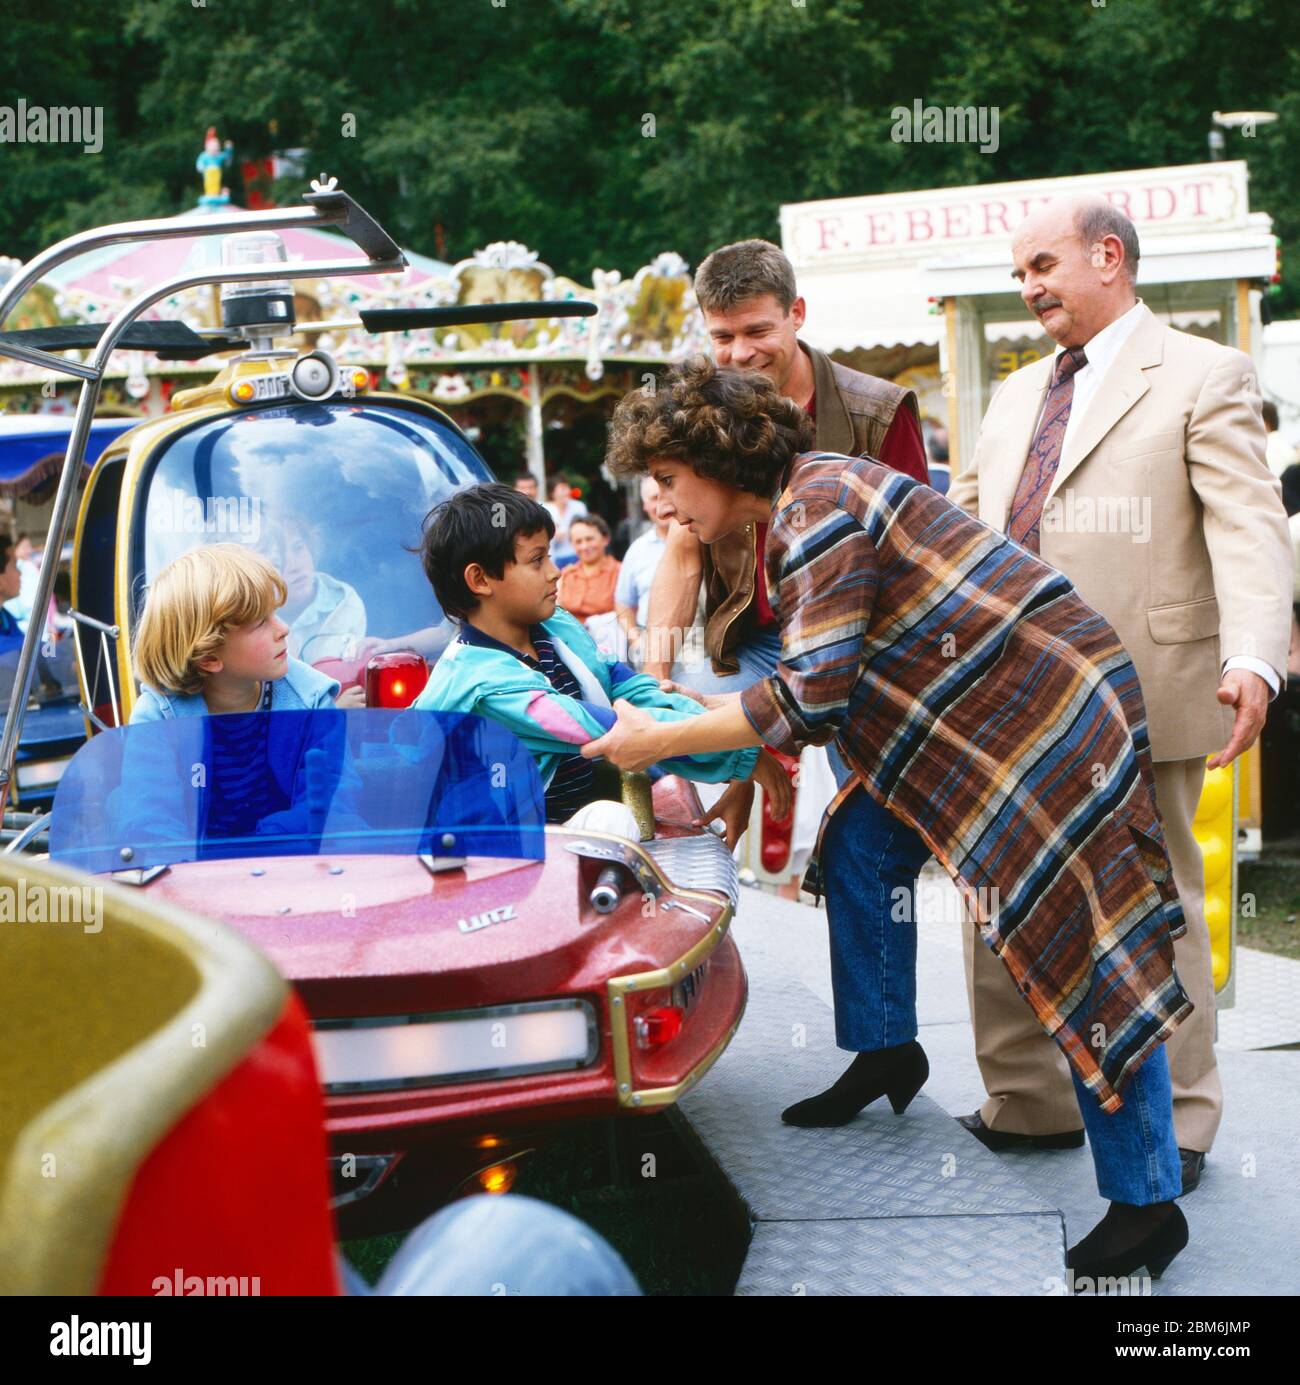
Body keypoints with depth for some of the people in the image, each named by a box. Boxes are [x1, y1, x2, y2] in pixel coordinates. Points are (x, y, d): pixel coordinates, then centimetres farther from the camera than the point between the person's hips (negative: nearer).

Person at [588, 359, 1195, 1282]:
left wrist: (656, 742, -14)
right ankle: (886, 1053, 28)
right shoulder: (799, 506, 13)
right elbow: (829, 685, 19)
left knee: (1083, 945, -9)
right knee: (858, 843, 12)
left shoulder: (819, 504, -18)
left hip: (1050, 703, -10)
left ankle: (1146, 1206, -3)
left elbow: (810, 698, -22)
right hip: (973, 710, 10)